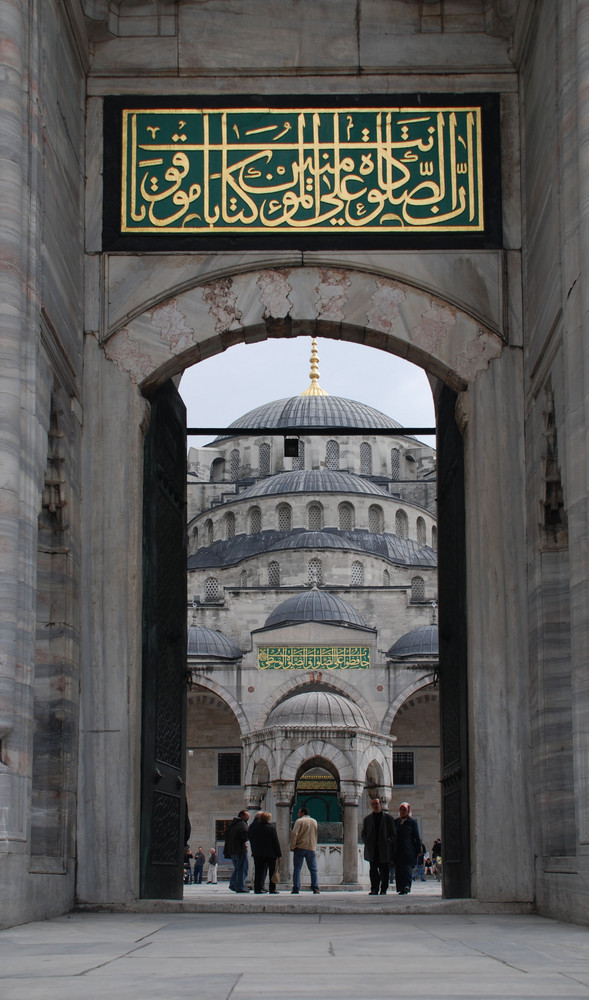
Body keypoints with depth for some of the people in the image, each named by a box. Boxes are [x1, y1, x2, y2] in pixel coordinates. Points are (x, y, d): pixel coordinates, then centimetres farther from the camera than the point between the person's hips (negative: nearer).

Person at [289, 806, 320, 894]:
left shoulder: (299, 821, -4)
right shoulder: (314, 822, 13)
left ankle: (296, 889, -4)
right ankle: (315, 888, 1)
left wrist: (292, 846, -9)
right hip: (311, 848, 4)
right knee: (313, 869, 8)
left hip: (300, 847, -4)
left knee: (297, 869, 0)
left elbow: (294, 833, -14)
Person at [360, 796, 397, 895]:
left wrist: (387, 841, -10)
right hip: (372, 850, 2)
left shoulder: (388, 818, 7)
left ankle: (383, 890, 7)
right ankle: (374, 889, 1)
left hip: (385, 849, -2)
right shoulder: (367, 819, 14)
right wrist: (367, 842, -2)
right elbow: (363, 834, 16)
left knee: (384, 871, -1)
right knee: (373, 870, -3)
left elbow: (393, 835, 6)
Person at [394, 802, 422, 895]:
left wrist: (419, 850, -2)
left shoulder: (412, 822, 4)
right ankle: (401, 888, 2)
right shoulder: (396, 822, 15)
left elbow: (417, 837, 4)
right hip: (398, 851, 4)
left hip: (409, 850, -4)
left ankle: (407, 886, -19)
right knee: (398, 869, -1)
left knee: (407, 868, -12)